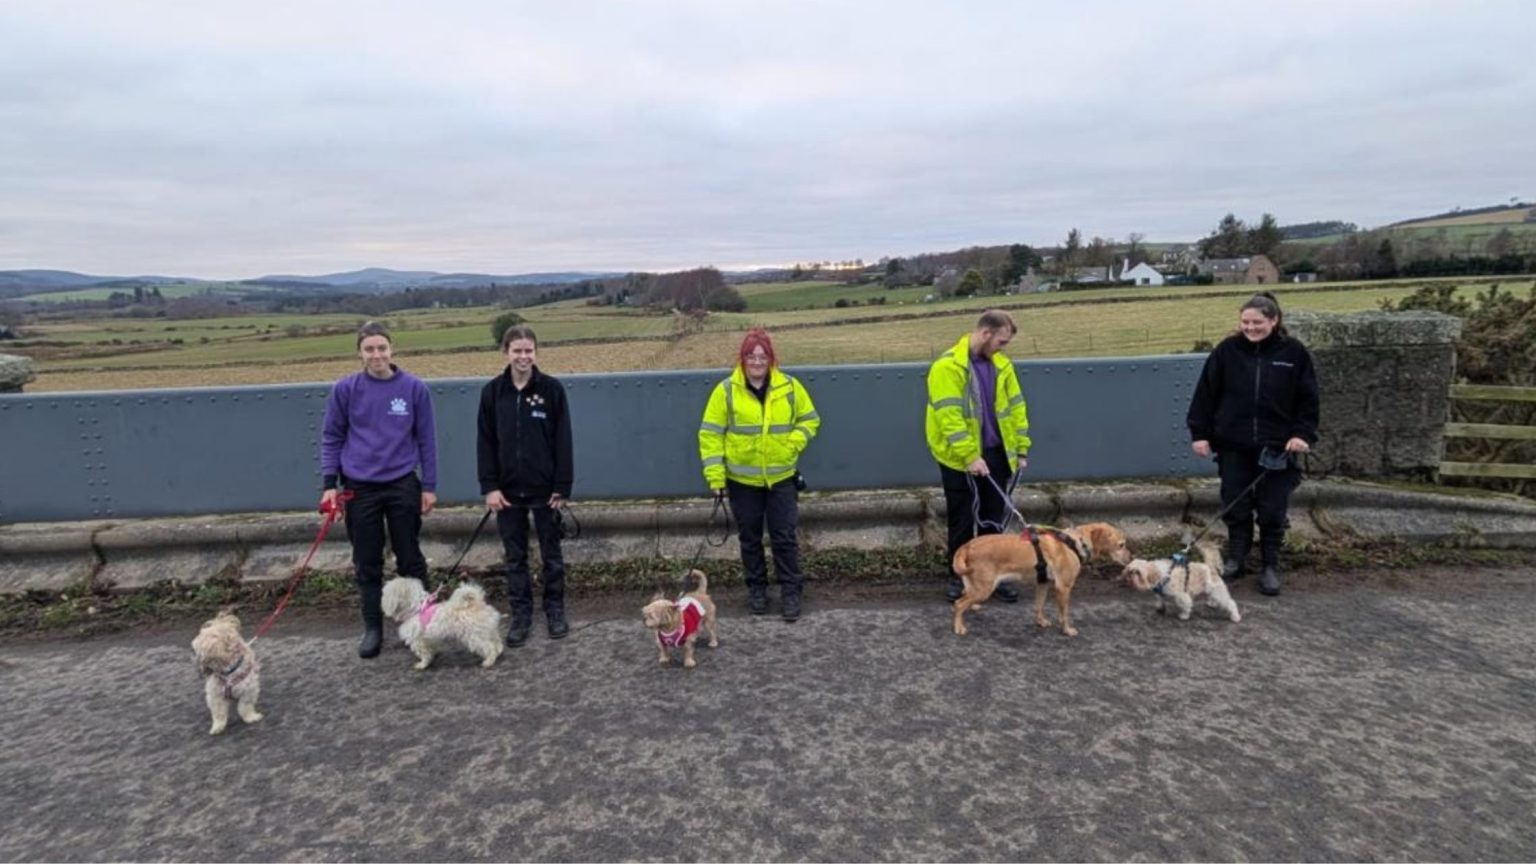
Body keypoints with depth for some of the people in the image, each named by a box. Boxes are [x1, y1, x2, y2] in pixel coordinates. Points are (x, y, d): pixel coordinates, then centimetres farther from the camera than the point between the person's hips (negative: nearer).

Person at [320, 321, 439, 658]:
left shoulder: (414, 388, -4)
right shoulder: (345, 389, -2)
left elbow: (426, 439, 0)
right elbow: (332, 438, 4)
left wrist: (429, 486, 0)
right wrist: (330, 483, -3)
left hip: (403, 486, -1)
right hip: (359, 488, 1)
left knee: (410, 558, 8)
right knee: (367, 563, 10)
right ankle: (372, 627, 24)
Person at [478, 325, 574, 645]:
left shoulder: (551, 388, -5)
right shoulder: (492, 391, 1)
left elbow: (563, 441, -5)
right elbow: (485, 443, 2)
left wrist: (562, 487, -8)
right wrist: (489, 486, -5)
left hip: (544, 488, -2)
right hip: (508, 490, 2)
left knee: (551, 554, 10)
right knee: (515, 557, 9)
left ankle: (555, 611, 24)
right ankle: (521, 615, 20)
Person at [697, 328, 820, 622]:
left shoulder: (790, 387, -3)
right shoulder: (726, 390, -8)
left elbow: (810, 420, 8)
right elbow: (711, 434, -6)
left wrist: (792, 444, -10)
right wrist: (715, 476, -9)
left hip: (781, 478, 1)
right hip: (742, 480, 0)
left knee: (785, 536, 3)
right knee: (750, 538, 12)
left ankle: (790, 592, 15)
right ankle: (756, 588, 28)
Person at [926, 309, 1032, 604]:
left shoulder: (1001, 364, 5)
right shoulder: (948, 366, -16)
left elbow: (1015, 407, 10)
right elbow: (949, 416, -22)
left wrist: (1021, 448, 6)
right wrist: (969, 456, -24)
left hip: (995, 454, 5)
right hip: (959, 458, -5)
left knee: (994, 518, 12)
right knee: (963, 521, 6)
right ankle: (958, 577, 20)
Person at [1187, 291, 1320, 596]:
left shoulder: (1294, 353, -2)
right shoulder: (1227, 350, -2)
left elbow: (1308, 398, 3)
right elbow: (1206, 393, 0)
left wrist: (1303, 434, -7)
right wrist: (1199, 432, -3)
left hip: (1276, 447, -1)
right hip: (1234, 445, 1)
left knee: (1272, 510, 5)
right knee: (1235, 506, 9)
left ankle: (1270, 566, 19)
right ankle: (1235, 559, 26)